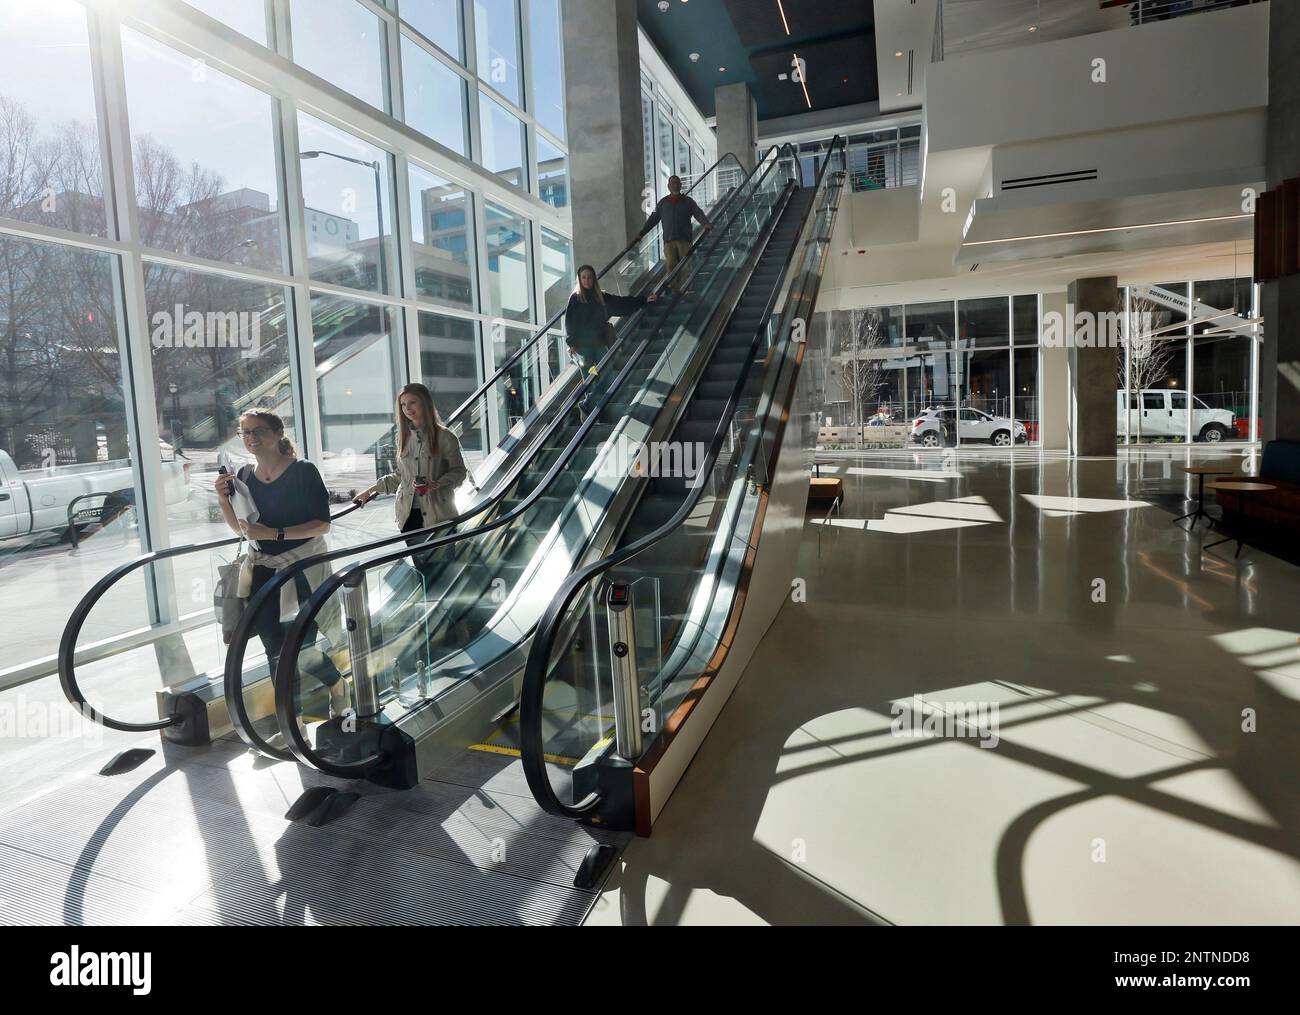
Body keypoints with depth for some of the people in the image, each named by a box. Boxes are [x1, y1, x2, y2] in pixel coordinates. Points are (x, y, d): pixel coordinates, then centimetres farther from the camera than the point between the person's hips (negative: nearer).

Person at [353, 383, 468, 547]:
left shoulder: (444, 437, -4)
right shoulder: (404, 437, 12)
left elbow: (459, 471, -1)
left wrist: (437, 483, -18)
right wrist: (371, 490, 20)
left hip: (437, 515, -4)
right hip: (409, 515, 4)